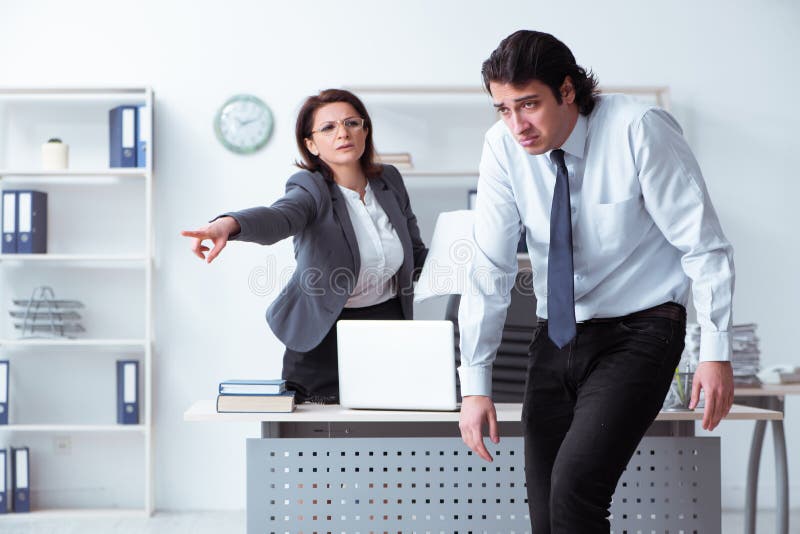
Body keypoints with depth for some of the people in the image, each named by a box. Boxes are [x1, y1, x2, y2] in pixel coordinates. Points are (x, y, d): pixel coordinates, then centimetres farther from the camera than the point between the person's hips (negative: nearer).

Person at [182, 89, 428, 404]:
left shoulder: (389, 181, 3)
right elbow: (279, 217, -37)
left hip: (389, 326, 4)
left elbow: (417, 254, 15)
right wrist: (228, 224, -59)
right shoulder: (311, 189, -13)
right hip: (325, 335, -4)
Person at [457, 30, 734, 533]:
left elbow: (705, 246, -13)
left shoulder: (640, 130, -18)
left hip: (637, 335, -4)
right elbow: (490, 269, -6)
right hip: (556, 338, 4)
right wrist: (475, 384, -8)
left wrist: (716, 352, -16)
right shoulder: (504, 146, -7)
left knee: (577, 485, -22)